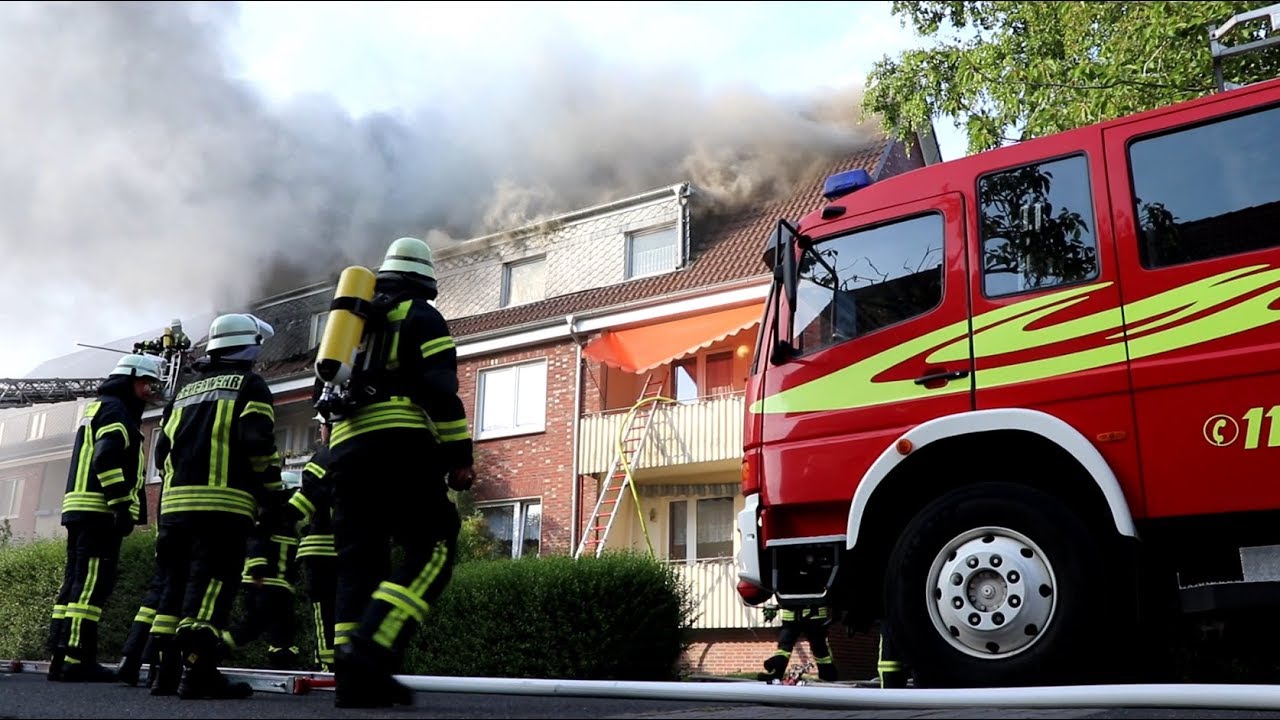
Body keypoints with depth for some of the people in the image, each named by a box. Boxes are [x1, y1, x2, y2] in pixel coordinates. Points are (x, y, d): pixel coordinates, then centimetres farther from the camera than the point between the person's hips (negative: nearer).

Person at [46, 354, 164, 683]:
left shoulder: (98, 409, 27)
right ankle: (78, 660, -15)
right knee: (92, 585, -12)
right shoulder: (115, 409, -5)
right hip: (100, 511, -10)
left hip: (79, 509, 10)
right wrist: (123, 506, -21)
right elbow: (107, 459, -18)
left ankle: (61, 657, 9)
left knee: (75, 583, 8)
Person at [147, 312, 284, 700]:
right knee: (213, 580, -10)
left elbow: (163, 448, 20)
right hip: (223, 502, -6)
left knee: (180, 581, 10)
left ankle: (168, 669, 10)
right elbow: (256, 441, -10)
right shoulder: (250, 384, 5)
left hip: (176, 501, 7)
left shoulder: (186, 390, 25)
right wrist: (271, 492, 0)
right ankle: (197, 670, -18)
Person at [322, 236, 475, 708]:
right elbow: (440, 389, -8)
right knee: (432, 551, -8)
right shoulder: (422, 317, 6)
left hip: (345, 451, 7)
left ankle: (353, 678, -1)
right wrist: (459, 456, -8)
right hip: (400, 448, -7)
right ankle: (370, 650, -24)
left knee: (359, 562, 5)